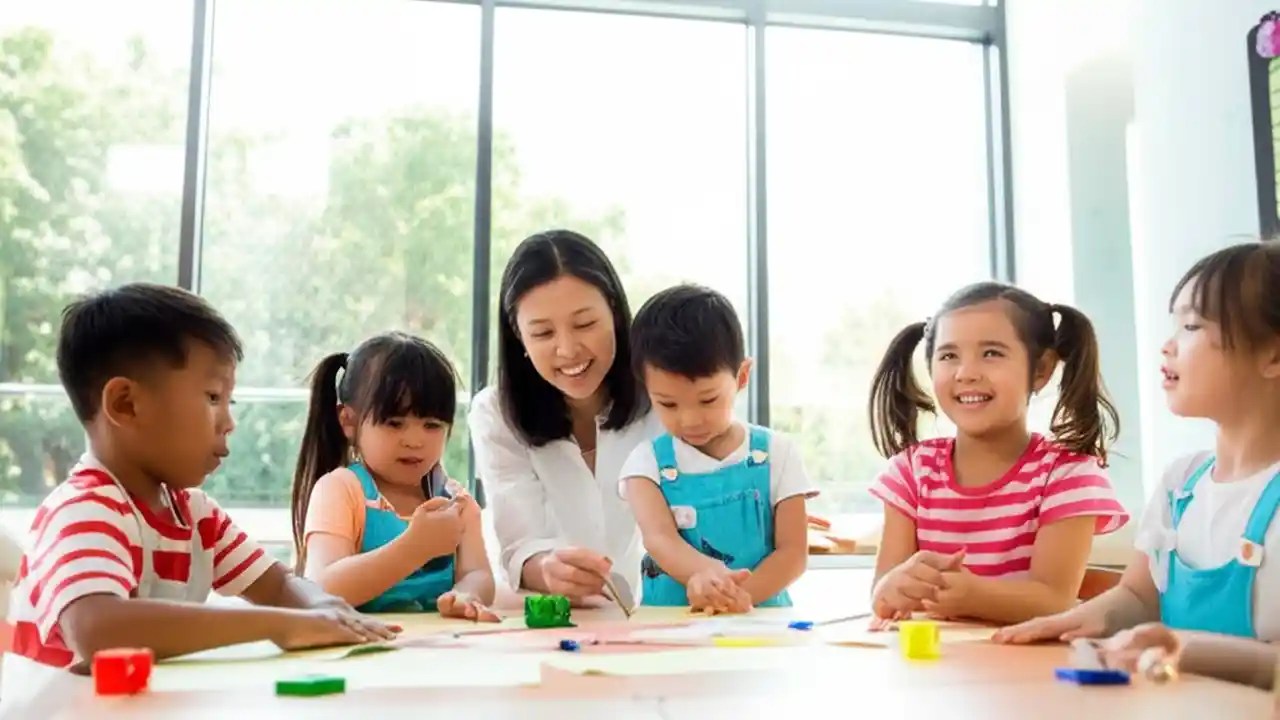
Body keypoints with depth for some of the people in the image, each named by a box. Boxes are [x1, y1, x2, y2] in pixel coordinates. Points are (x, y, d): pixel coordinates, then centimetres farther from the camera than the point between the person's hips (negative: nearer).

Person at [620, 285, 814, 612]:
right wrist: (707, 574, -35)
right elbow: (658, 537, -15)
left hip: (760, 616, 0)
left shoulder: (776, 453, 2)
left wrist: (733, 595, -19)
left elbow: (793, 551, -2)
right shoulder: (648, 461, 1)